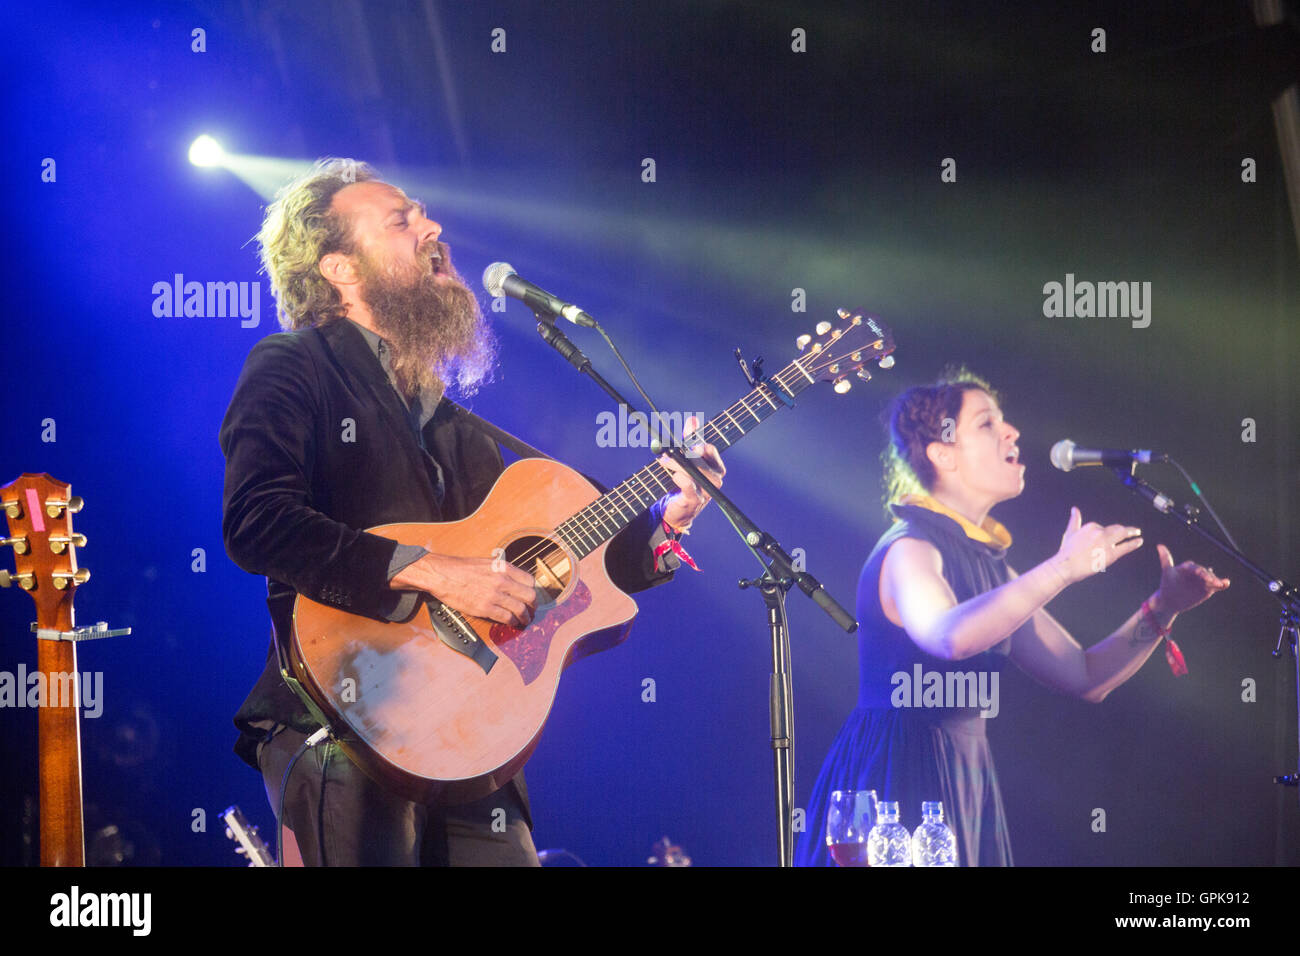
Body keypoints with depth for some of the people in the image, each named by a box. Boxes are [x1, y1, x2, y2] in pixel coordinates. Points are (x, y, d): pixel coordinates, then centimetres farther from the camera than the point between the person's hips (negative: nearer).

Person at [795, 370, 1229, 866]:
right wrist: (1062, 568, -31)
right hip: (895, 773, -8)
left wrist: (1161, 608, 2)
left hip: (964, 779, 8)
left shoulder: (988, 564, 15)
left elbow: (1084, 677, 14)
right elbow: (950, 636, -34)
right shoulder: (908, 548, -11)